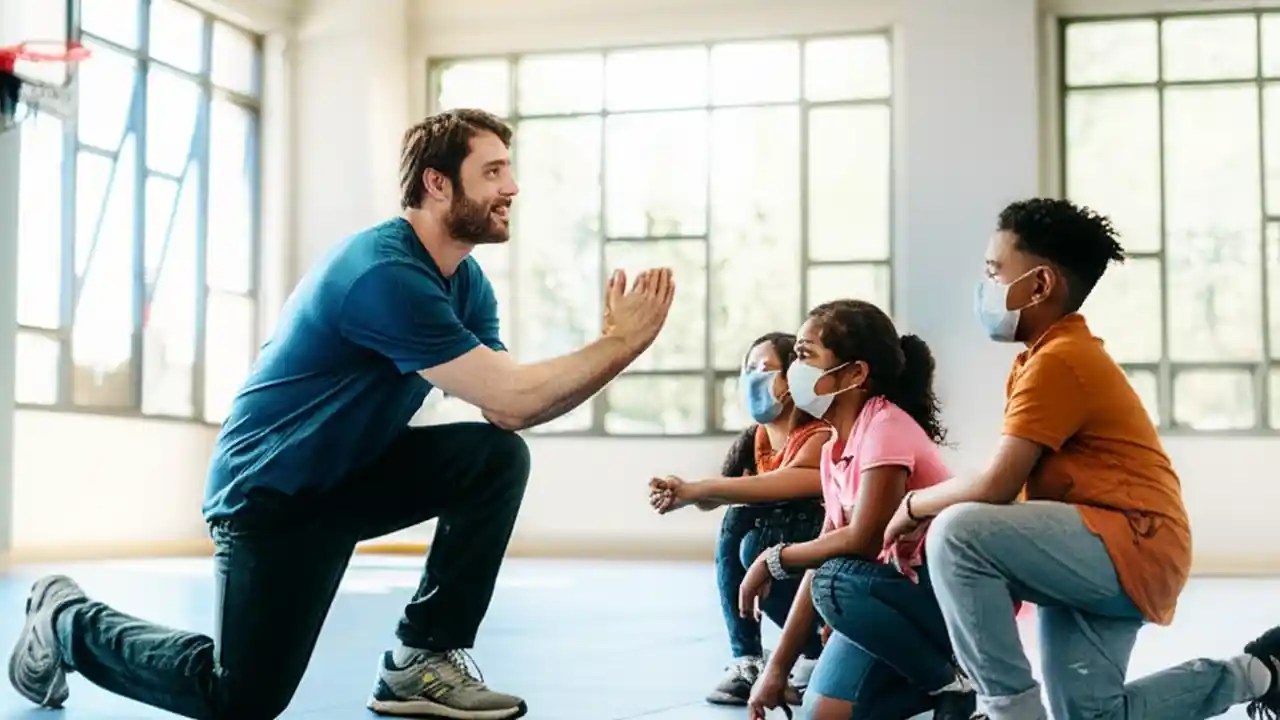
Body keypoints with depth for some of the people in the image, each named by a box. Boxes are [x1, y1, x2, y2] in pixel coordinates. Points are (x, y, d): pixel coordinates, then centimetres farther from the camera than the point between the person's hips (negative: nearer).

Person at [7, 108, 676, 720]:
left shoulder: (466, 283, 2)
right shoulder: (385, 273, -28)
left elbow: (505, 413, -7)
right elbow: (511, 397, -31)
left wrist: (611, 343, -17)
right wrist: (622, 344, -24)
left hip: (352, 471, 9)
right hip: (272, 489, -8)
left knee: (499, 456, -12)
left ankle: (422, 660, -5)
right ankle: (69, 622, 19)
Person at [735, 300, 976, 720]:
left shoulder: (887, 428, -19)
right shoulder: (834, 448, 7)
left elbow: (862, 541, -26)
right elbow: (825, 558, 6)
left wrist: (774, 560, -12)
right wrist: (778, 667, 4)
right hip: (903, 591, 7)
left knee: (838, 583, -30)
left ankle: (955, 683, -10)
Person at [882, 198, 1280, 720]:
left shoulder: (1058, 360, -15)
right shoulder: (1055, 353, 17)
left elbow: (995, 486, -21)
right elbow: (1012, 484, 14)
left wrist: (912, 505, -4)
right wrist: (927, 513, 3)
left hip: (1132, 547, -11)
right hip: (1097, 558, 11)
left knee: (957, 533, -29)